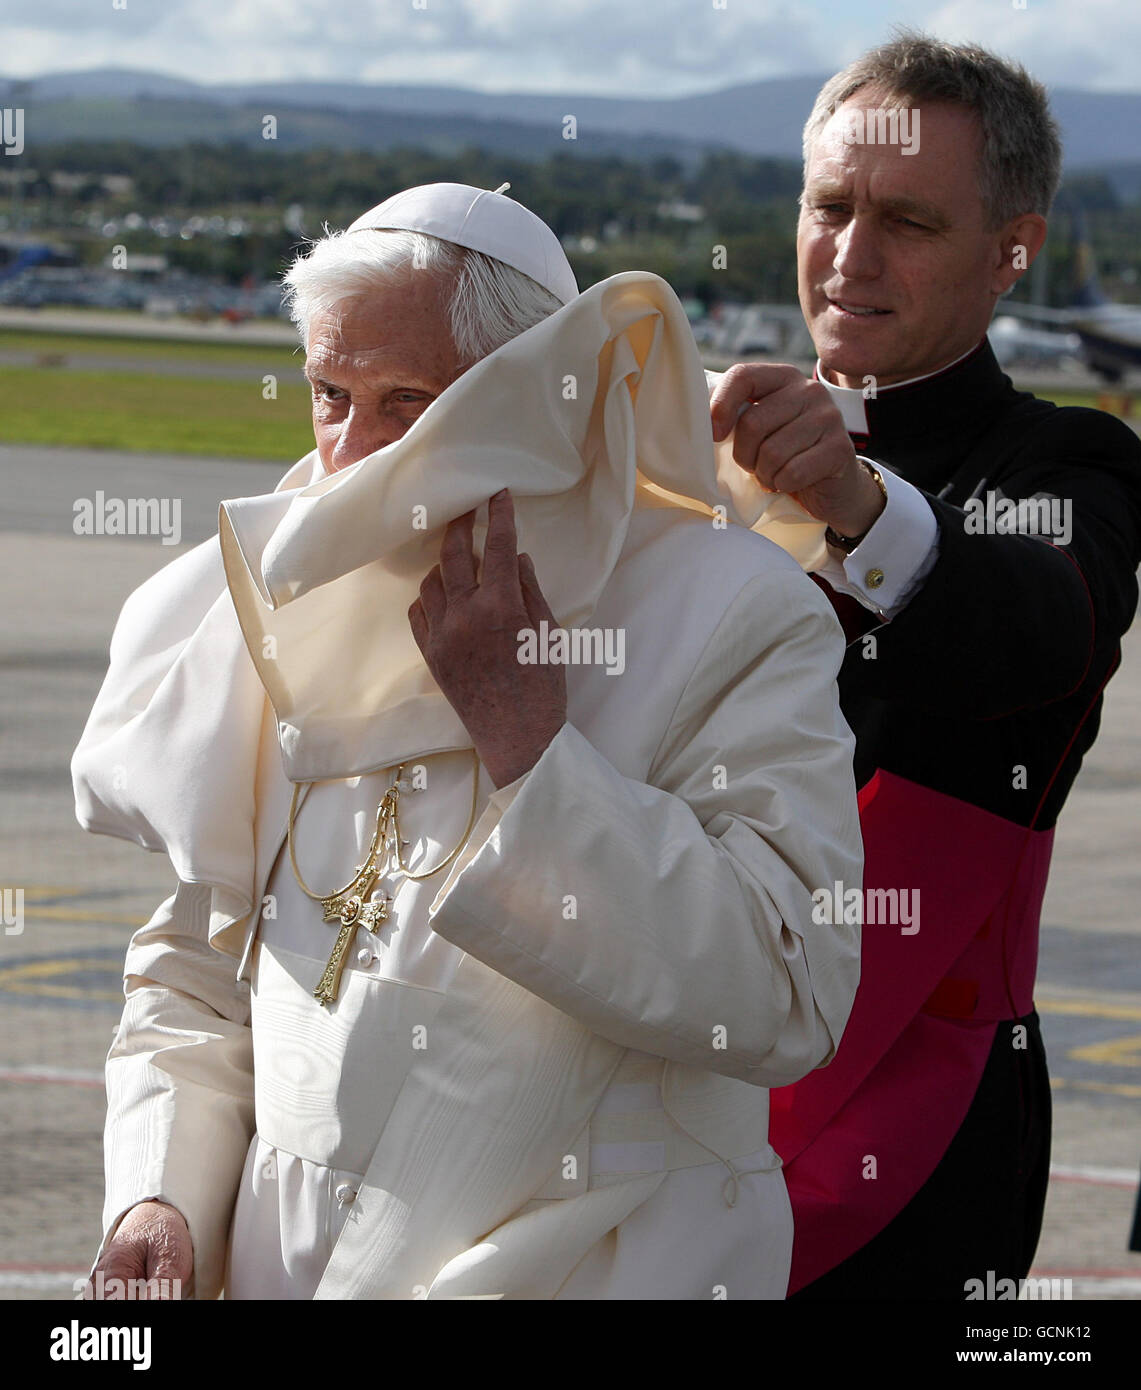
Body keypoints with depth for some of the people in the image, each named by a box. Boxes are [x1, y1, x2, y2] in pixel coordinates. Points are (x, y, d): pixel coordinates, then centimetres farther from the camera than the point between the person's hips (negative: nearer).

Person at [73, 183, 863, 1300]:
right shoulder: (296, 610, 11)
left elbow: (785, 1006, -16)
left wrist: (528, 743, -17)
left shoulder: (731, 614, -5)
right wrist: (160, 1197, 2)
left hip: (583, 1275, -5)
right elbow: (194, 974, 18)